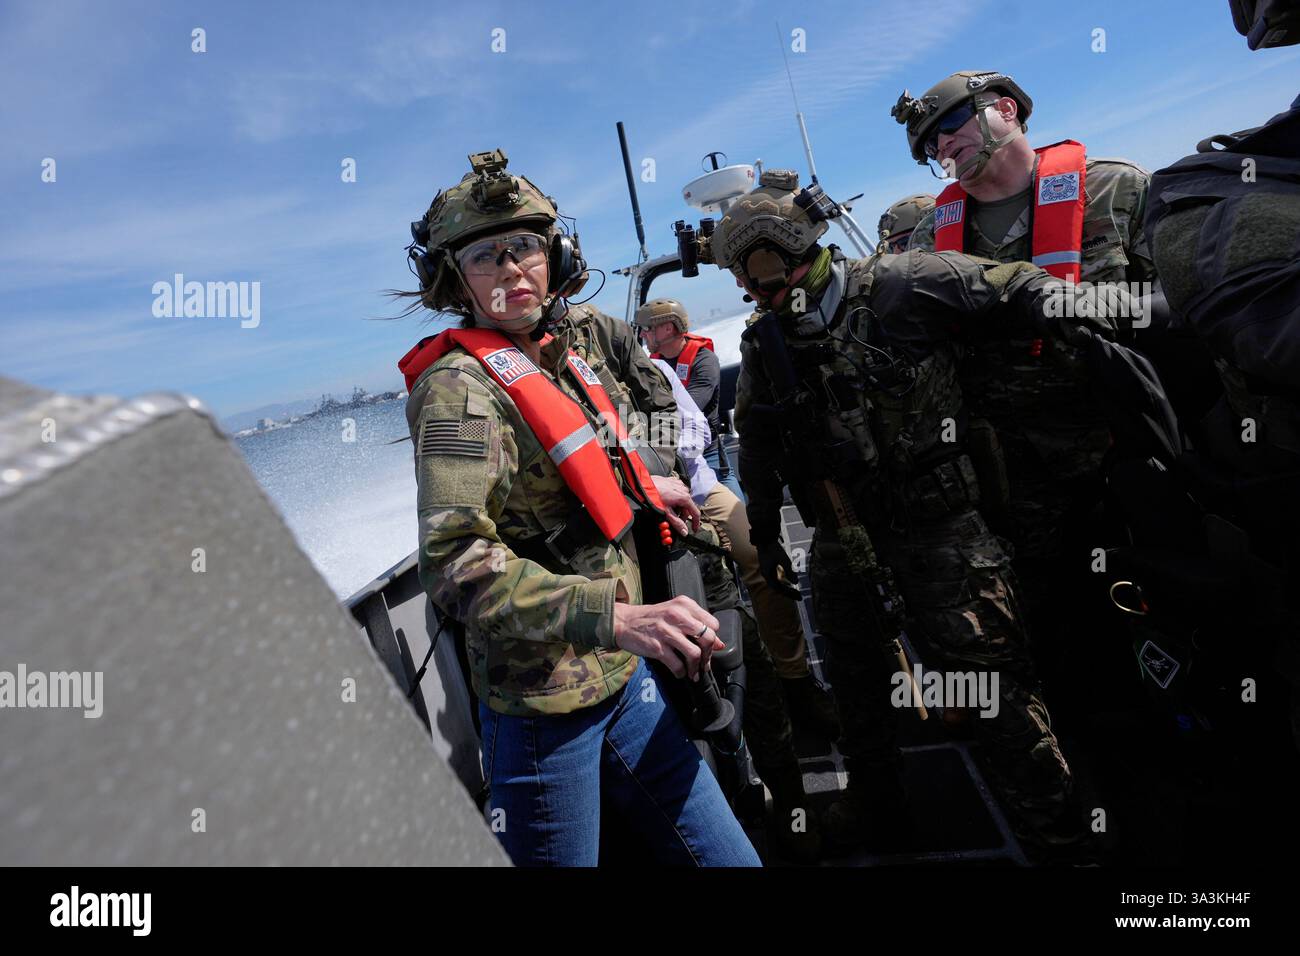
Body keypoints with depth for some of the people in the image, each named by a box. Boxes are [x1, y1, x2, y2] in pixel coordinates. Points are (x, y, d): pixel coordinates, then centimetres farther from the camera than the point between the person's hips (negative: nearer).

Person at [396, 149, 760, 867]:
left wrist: (636, 490, 16)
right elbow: (454, 563, -29)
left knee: (726, 855, 15)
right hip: (545, 701, -8)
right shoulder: (461, 385, -17)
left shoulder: (556, 362, 9)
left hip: (619, 675, 8)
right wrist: (617, 615, -37)